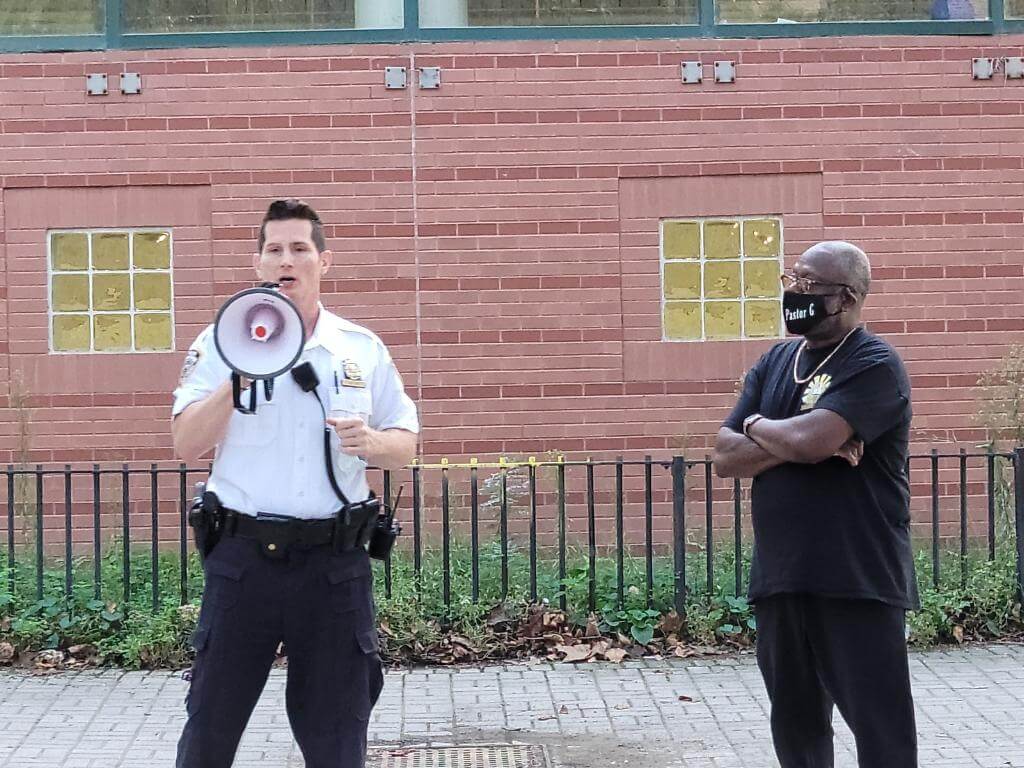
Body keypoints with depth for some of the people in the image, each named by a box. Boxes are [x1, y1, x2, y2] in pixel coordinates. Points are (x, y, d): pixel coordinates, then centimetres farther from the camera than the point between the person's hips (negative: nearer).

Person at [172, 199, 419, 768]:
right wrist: (239, 378, -16)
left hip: (335, 559, 1)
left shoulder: (364, 350, 7)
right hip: (243, 555, -1)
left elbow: (405, 446, 11)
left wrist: (370, 443, -11)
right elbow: (186, 446, -4)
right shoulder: (221, 343, 3)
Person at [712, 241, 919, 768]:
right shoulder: (775, 362, 12)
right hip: (779, 577, 7)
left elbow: (809, 439, -25)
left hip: (857, 580, -7)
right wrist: (794, 442, -14)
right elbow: (725, 457, 3)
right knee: (795, 725, 16)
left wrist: (757, 426, -3)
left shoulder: (874, 365, -9)